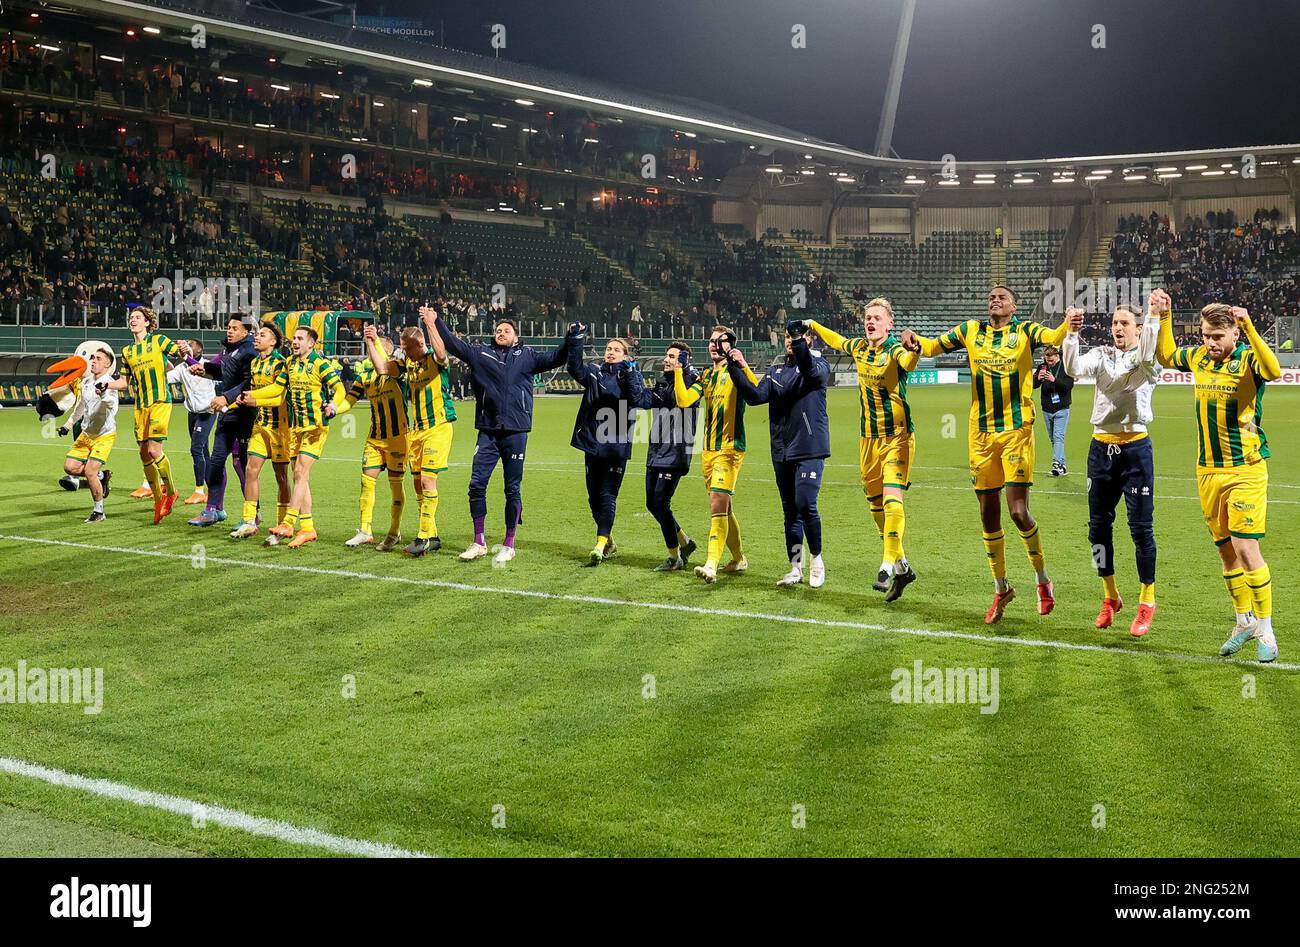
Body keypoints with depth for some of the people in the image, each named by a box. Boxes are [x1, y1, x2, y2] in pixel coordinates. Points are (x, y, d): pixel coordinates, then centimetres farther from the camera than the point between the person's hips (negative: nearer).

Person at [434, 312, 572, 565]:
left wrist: (570, 339, -13)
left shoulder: (527, 355, 8)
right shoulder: (480, 353, 11)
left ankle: (509, 545, 14)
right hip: (487, 432, 2)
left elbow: (555, 358, 1)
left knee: (513, 489, 4)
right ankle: (479, 542, 11)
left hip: (515, 432, -1)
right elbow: (453, 343, 8)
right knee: (476, 484, -1)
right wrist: (436, 321, -2)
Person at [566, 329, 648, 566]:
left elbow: (640, 401, -14)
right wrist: (575, 342, -22)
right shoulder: (594, 372, 9)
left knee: (608, 495, -8)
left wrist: (629, 375, -23)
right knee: (594, 495, 10)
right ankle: (609, 541, 27)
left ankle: (600, 545, -11)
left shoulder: (633, 376, 4)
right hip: (592, 442, 3)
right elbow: (576, 369, -12)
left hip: (617, 446, -3)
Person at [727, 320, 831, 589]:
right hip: (782, 451, 5)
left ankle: (816, 560, 3)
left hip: (810, 448, -5)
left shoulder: (818, 364, 0)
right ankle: (796, 569, 17)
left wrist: (800, 345, -42)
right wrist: (736, 369, -10)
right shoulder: (776, 369, 15)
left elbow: (813, 372, -25)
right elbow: (757, 396, 1)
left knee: (805, 504, -15)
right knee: (790, 511, 9)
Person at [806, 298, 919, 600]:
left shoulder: (894, 350, -14)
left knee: (892, 499, -19)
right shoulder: (858, 348, 6)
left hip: (897, 437, -7)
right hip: (868, 438, 7)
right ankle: (901, 564, 22)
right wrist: (813, 326, 37)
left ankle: (889, 567, -21)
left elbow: (908, 363, -39)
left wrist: (914, 350, -60)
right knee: (875, 504, 10)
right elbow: (836, 340, 29)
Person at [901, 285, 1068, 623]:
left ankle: (1042, 579, 14)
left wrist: (1069, 324, -39)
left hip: (1016, 431, -4)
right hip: (981, 433, 4)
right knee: (988, 515, 8)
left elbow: (1054, 337, -17)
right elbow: (932, 346, 14)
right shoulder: (971, 330, 10)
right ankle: (1001, 588, 24)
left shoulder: (1024, 330, 0)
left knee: (1018, 511, -10)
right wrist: (913, 340, -8)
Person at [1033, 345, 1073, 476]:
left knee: (1058, 437, -14)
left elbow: (1069, 385, -13)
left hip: (1061, 409, -5)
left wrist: (1054, 380, -27)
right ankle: (1062, 466, 15)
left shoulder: (1065, 367, -4)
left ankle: (1057, 464, -22)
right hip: (1047, 410, 5)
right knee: (1053, 439, 8)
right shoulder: (1042, 367, 5)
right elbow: (1033, 385, 1)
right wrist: (1038, 378, -21)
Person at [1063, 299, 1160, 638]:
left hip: (1135, 448, -4)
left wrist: (1153, 317, -41)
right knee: (1098, 525, 7)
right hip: (1101, 447, 4)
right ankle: (1110, 597, 23)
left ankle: (1147, 602, 11)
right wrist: (1072, 334, -28)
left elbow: (1147, 354, -28)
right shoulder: (1100, 355, 7)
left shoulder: (1145, 359, -2)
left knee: (1141, 527, -2)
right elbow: (1073, 369, -13)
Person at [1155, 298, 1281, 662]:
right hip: (1208, 470, 6)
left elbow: (1274, 371, -35)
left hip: (1245, 469, -6)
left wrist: (1249, 327, -42)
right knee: (1225, 550, 13)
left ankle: (1265, 629, 2)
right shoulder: (1199, 357, 5)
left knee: (1246, 548, -10)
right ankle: (1244, 621, 27)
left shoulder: (1248, 359, -13)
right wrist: (1164, 317, 11)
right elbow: (1165, 355, 23)